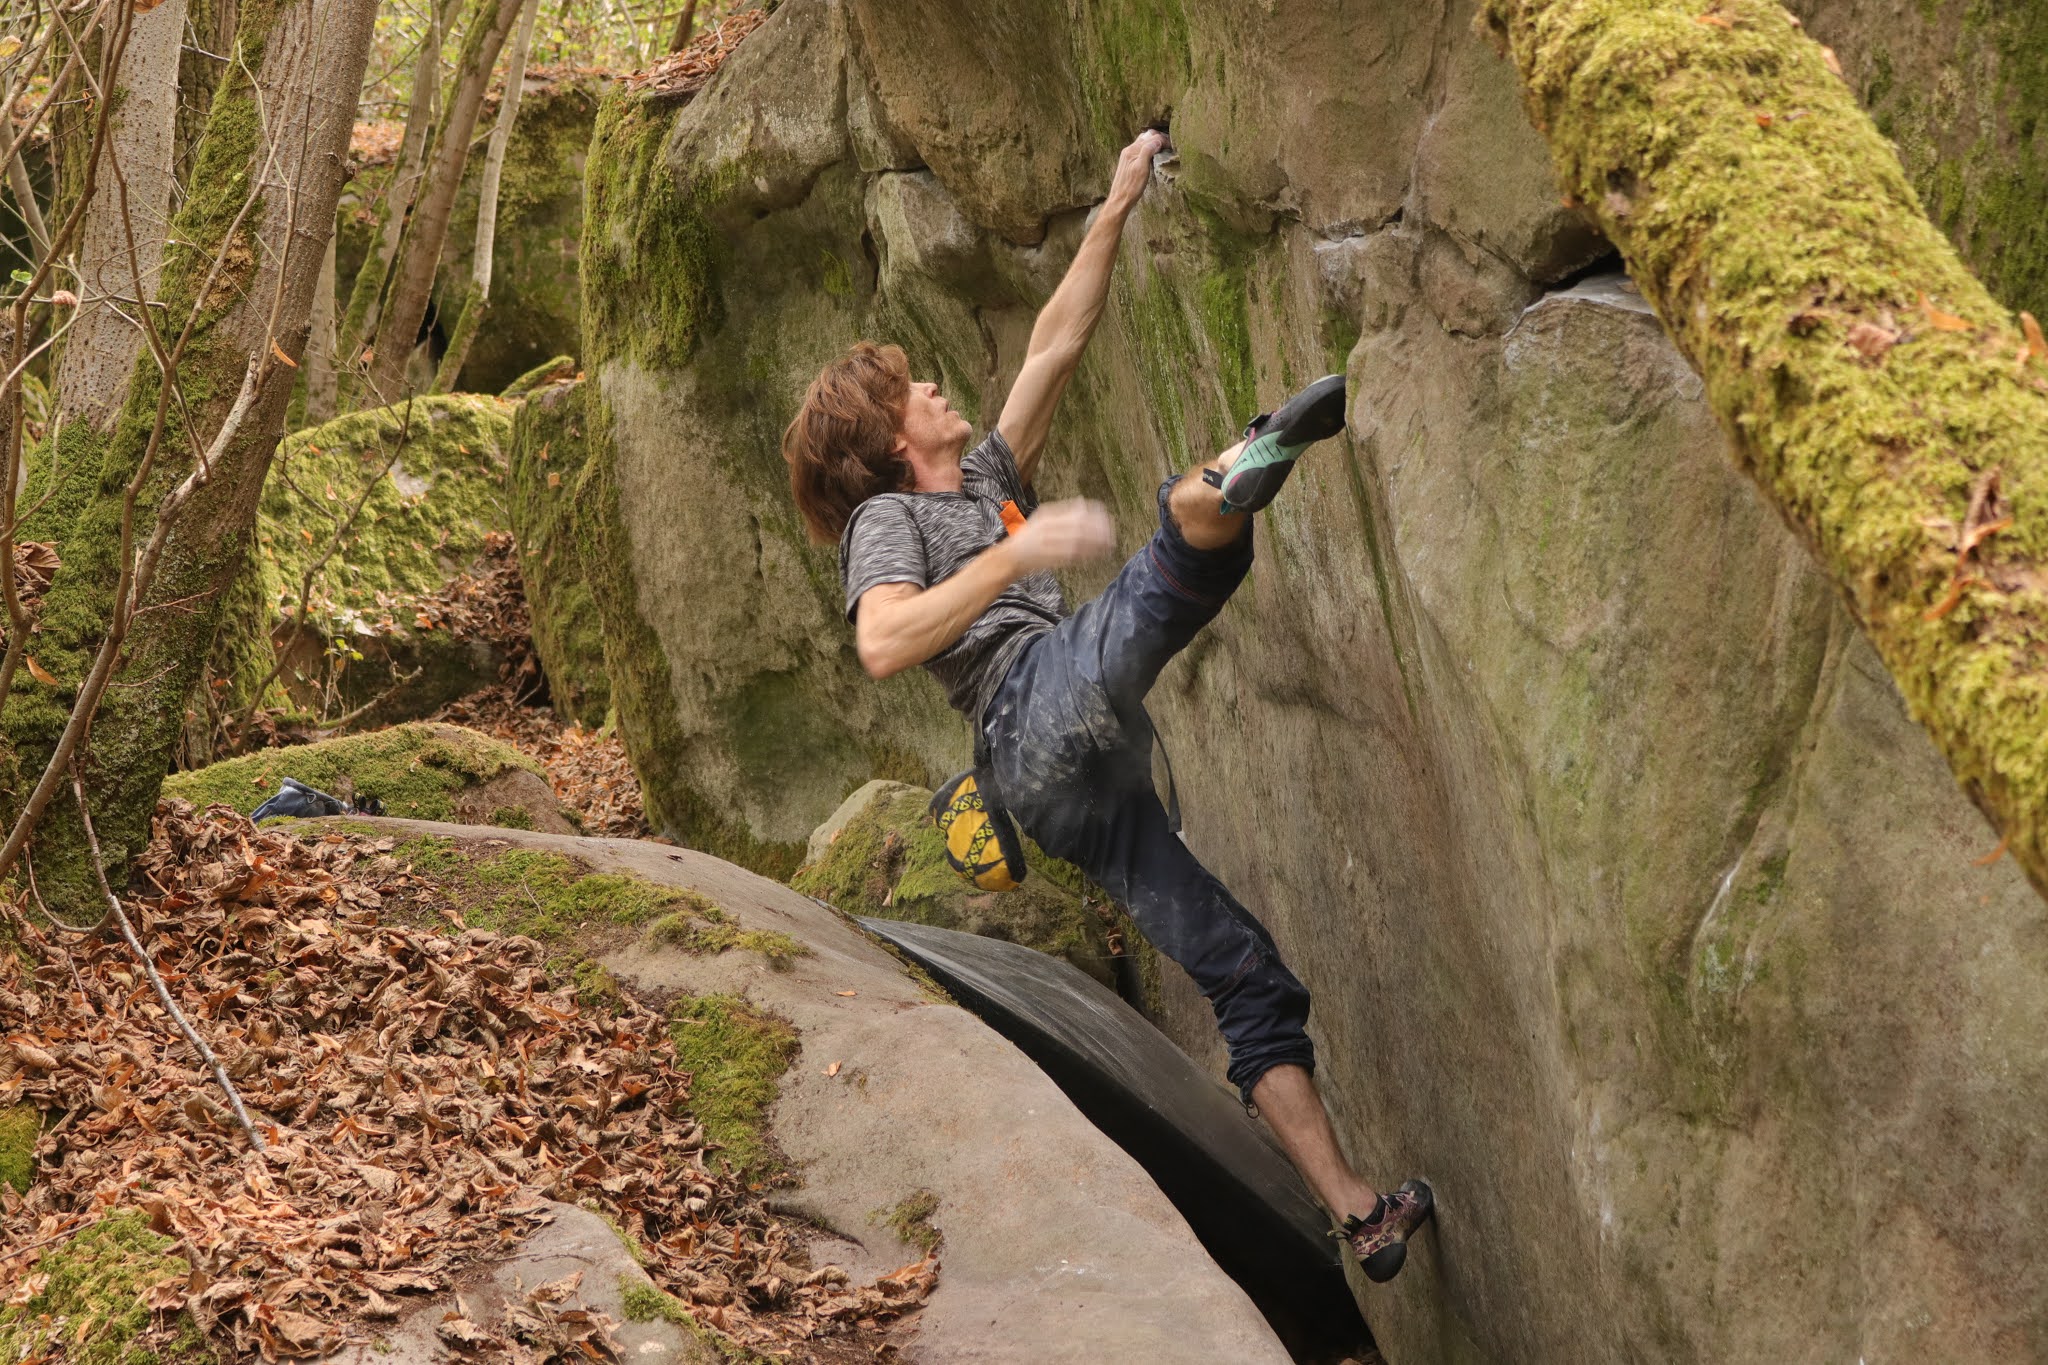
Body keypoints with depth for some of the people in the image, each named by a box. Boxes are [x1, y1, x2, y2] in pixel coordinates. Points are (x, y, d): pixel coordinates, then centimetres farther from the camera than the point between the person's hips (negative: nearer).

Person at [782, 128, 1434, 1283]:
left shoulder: (990, 482, 35)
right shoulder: (890, 516, 12)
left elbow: (1057, 348, 33)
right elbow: (883, 645, -10)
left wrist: (1116, 213, 30)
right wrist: (1016, 554, -11)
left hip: (1089, 780, 7)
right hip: (1039, 710, -7)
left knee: (1245, 972, -1)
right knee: (1191, 511, -25)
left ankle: (1357, 1211, -5)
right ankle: (1239, 476, -60)